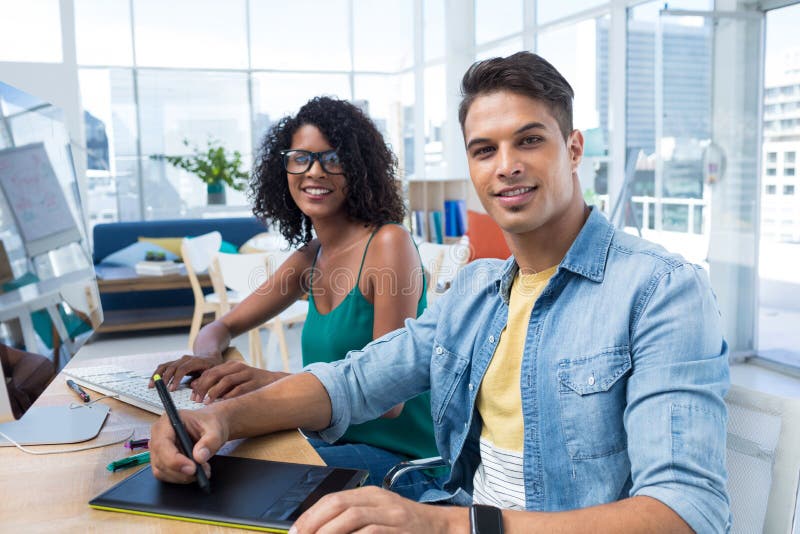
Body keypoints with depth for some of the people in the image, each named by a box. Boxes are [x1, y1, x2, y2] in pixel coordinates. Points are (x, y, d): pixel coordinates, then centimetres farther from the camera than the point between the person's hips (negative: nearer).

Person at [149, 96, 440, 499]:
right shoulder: (310, 257, 8)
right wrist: (207, 357, -10)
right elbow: (222, 327, 16)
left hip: (403, 460, -6)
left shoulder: (389, 243, -16)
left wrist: (274, 382, -33)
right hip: (341, 441, 6)